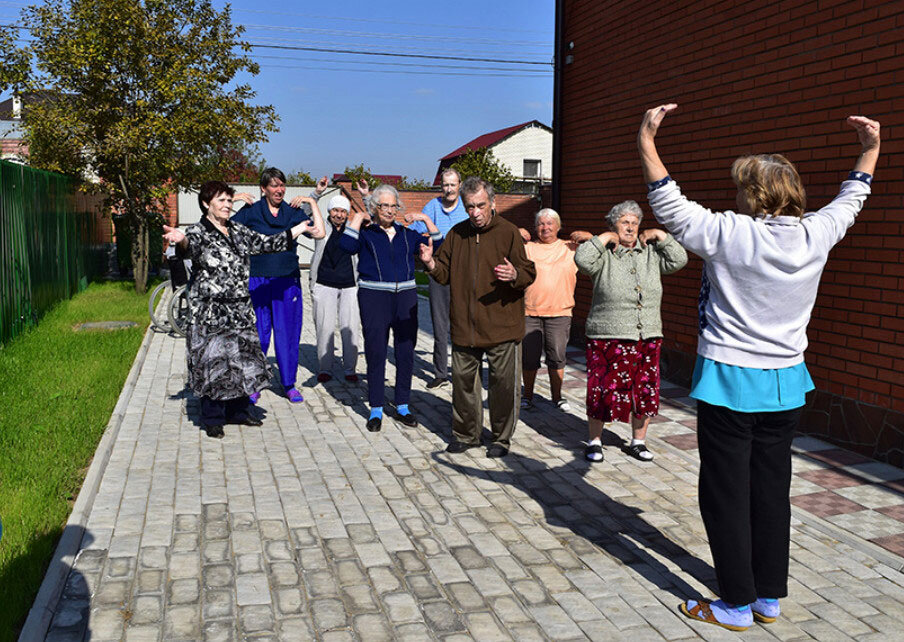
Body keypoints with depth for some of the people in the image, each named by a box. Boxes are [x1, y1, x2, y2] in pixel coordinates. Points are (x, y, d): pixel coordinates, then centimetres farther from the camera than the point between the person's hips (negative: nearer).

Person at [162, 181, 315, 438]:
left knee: (242, 359, 11)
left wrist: (298, 229, 25)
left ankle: (238, 411, 25)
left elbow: (266, 243, 21)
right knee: (213, 361, -3)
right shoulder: (199, 232, -7)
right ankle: (212, 419, 9)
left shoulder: (237, 231, 13)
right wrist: (181, 241, -53)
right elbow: (191, 246, -29)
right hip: (210, 312, -7)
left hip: (240, 310, 7)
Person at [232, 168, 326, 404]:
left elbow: (319, 233, -7)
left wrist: (313, 201, -3)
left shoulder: (293, 212, 6)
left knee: (288, 332, 7)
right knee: (257, 334, 3)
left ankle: (289, 384, 19)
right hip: (257, 281, -1)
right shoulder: (251, 211, 3)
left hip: (287, 281, 2)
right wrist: (232, 200, -8)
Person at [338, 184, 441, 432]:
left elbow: (437, 245, 15)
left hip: (405, 298, 4)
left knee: (406, 353, 5)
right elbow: (347, 245, -15)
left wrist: (426, 219, 8)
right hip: (374, 299, -3)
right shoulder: (365, 233, 4)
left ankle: (402, 406, 18)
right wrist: (357, 218, -6)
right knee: (375, 353, -1)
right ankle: (376, 410, 10)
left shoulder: (407, 234, 15)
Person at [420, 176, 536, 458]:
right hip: (464, 326, 4)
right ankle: (465, 434, 27)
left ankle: (502, 438, 19)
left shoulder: (508, 232, -4)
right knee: (463, 380, 10)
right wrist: (431, 264, -7)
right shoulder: (457, 234, 9)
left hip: (502, 326, -4)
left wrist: (514, 275, -27)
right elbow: (445, 274, 14)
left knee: (504, 383, 3)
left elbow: (529, 273, -5)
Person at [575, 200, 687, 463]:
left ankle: (638, 442, 26)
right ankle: (594, 441, 17)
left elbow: (679, 260, 8)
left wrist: (660, 236, 5)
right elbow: (582, 260, -18)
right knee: (604, 390, 1)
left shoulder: (651, 253, 12)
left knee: (645, 390, 10)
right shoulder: (603, 255, 0)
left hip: (648, 338, 4)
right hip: (609, 338, -4)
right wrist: (604, 239, -9)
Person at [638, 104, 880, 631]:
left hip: (730, 382, -6)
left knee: (726, 495, 4)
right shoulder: (816, 235, -1)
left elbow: (670, 206, -8)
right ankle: (770, 599, 24)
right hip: (786, 384, 6)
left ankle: (737, 604, 13)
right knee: (772, 490, 14)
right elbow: (850, 202, 20)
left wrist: (647, 143, -4)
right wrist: (871, 150, 34)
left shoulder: (730, 234, -16)